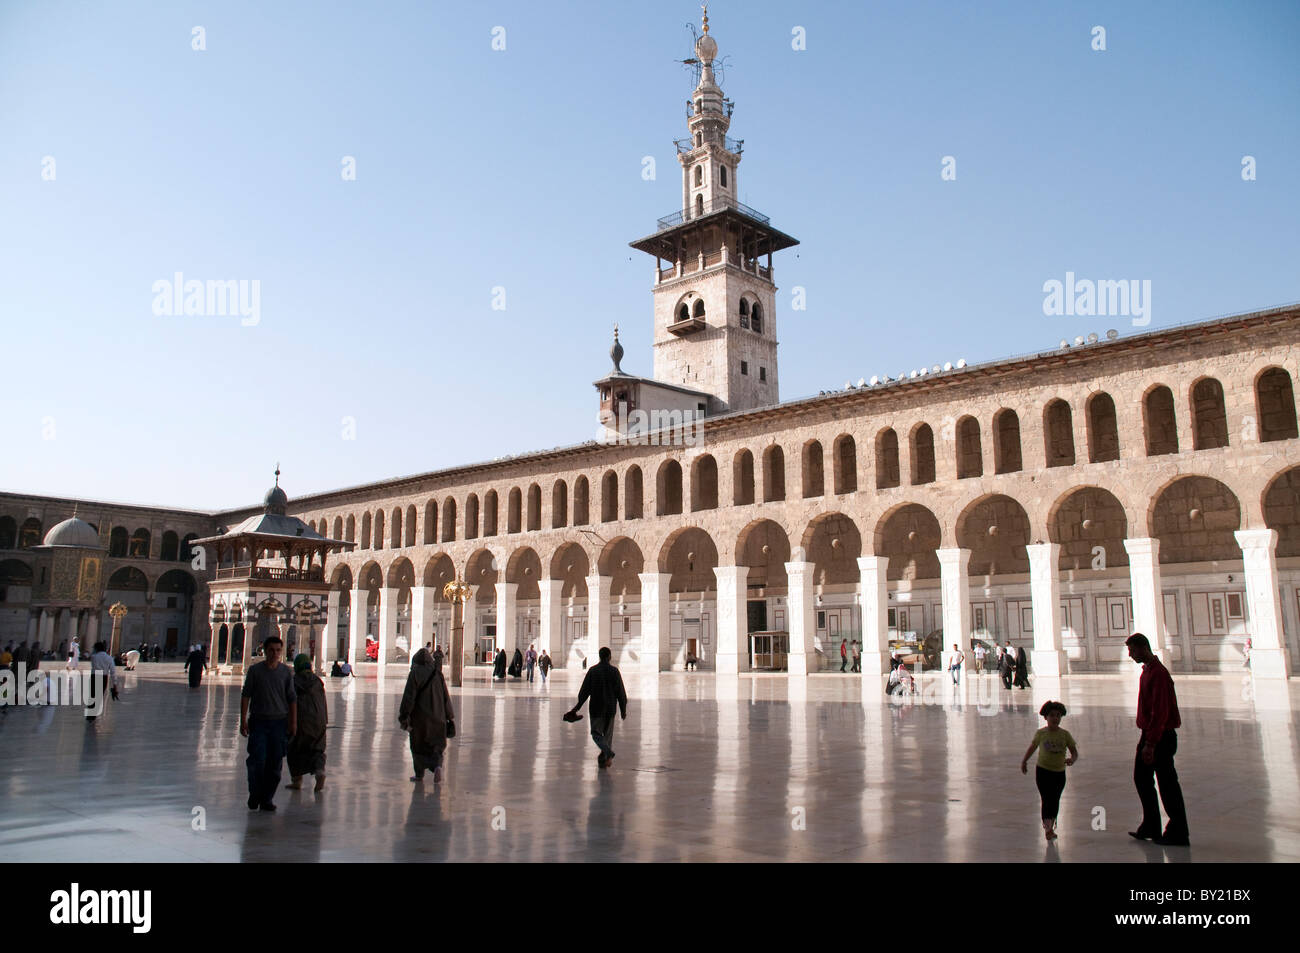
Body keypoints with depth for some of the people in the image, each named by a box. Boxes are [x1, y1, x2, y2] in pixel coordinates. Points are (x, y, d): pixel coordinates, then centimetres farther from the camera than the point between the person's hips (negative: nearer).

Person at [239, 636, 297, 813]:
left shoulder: (286, 672, 4)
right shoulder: (255, 670, 0)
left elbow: (292, 698, 8)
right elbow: (245, 695, 2)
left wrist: (294, 722, 4)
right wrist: (243, 720, -3)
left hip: (279, 722, 2)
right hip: (258, 721, -2)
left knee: (275, 763, 4)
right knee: (257, 760, -7)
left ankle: (267, 798, 15)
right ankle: (254, 794, 15)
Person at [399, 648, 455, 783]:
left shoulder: (415, 674, -8)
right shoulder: (438, 674, 4)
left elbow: (409, 697, -12)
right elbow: (446, 697, 5)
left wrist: (404, 717, -8)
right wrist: (450, 717, 10)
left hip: (419, 716, -3)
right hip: (437, 716, 3)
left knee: (418, 745, 13)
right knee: (436, 745, 11)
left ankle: (419, 774, 19)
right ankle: (437, 765, -14)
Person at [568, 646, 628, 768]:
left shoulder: (592, 670, -4)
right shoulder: (614, 671, -5)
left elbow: (584, 690, -2)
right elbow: (620, 692, -4)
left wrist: (577, 707, 6)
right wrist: (623, 709, 4)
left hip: (596, 708, -1)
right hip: (610, 708, 1)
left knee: (596, 733, 6)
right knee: (608, 734, 14)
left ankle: (608, 752, -18)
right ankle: (603, 759, 15)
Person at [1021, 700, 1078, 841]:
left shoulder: (1065, 735, -4)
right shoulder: (1040, 733, -3)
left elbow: (1075, 752, -4)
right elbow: (1033, 746, 13)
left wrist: (1072, 759, -26)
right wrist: (1024, 760, 11)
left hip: (1060, 773, 2)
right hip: (1043, 771, -2)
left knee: (1055, 800, 11)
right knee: (1046, 799, -11)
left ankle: (1051, 827, 27)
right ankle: (1047, 828, -17)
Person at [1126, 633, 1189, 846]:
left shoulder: (1158, 673, -20)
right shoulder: (1147, 671, 12)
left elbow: (1160, 712, -24)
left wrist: (1150, 744, -24)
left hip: (1161, 737, -10)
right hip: (1149, 735, 10)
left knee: (1167, 784, -1)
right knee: (1141, 778, 14)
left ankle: (1178, 834, 9)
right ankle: (1150, 827, 23)